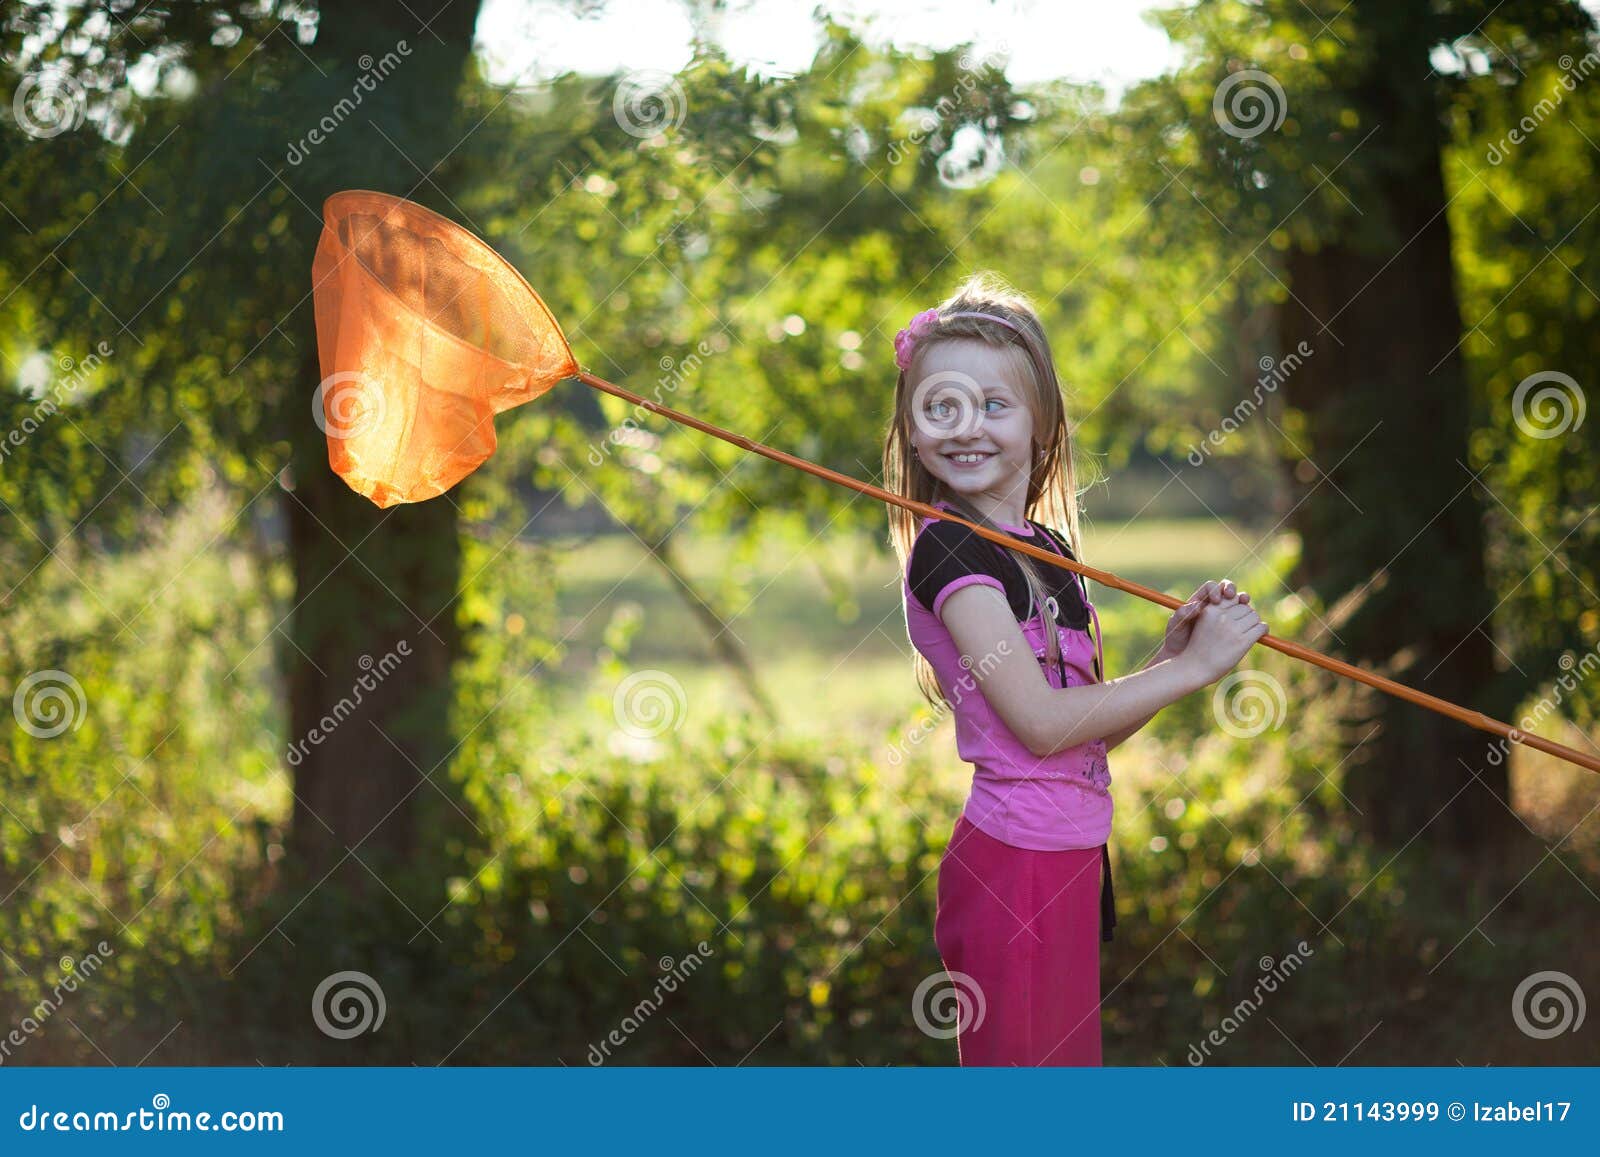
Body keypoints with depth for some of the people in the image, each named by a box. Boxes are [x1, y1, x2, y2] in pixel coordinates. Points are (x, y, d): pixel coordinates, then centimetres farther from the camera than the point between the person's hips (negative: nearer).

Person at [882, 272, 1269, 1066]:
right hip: (1015, 859, -9)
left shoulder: (1046, 547, 13)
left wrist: (1172, 646, -3)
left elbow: (1095, 726, 13)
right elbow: (1040, 722, -20)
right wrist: (1191, 668, -14)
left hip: (1071, 855, 9)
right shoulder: (945, 549, -13)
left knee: (1065, 1060, 15)